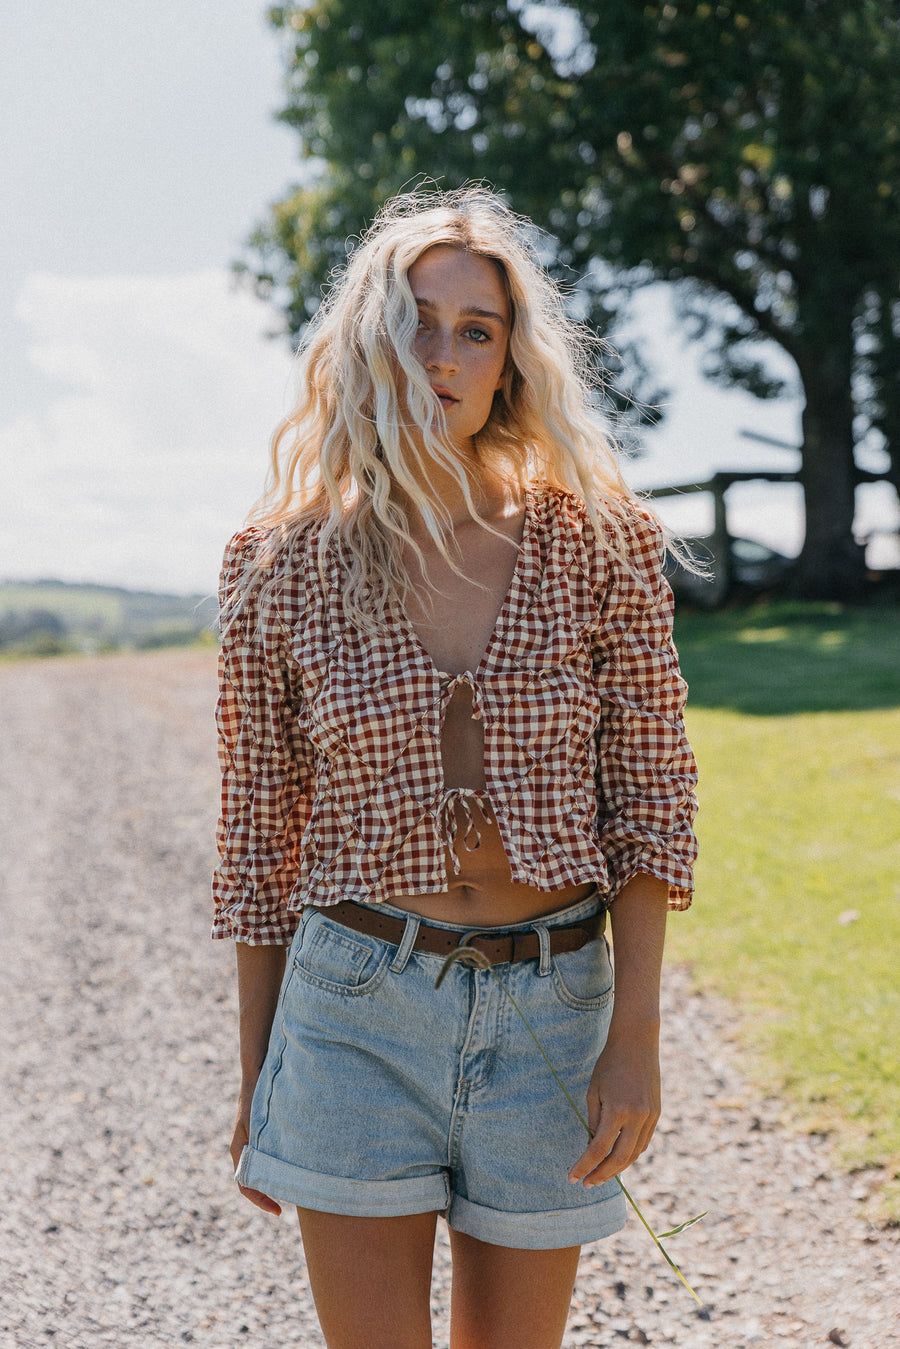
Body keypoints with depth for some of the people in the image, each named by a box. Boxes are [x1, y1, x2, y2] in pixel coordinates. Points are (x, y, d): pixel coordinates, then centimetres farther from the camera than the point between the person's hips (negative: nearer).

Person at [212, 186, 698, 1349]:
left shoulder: (601, 543, -2)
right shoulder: (279, 567, -2)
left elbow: (648, 796, 0)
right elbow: (259, 835, 5)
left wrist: (637, 1035, -7)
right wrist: (253, 1078, 7)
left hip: (551, 1007, 1)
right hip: (358, 1007, -1)